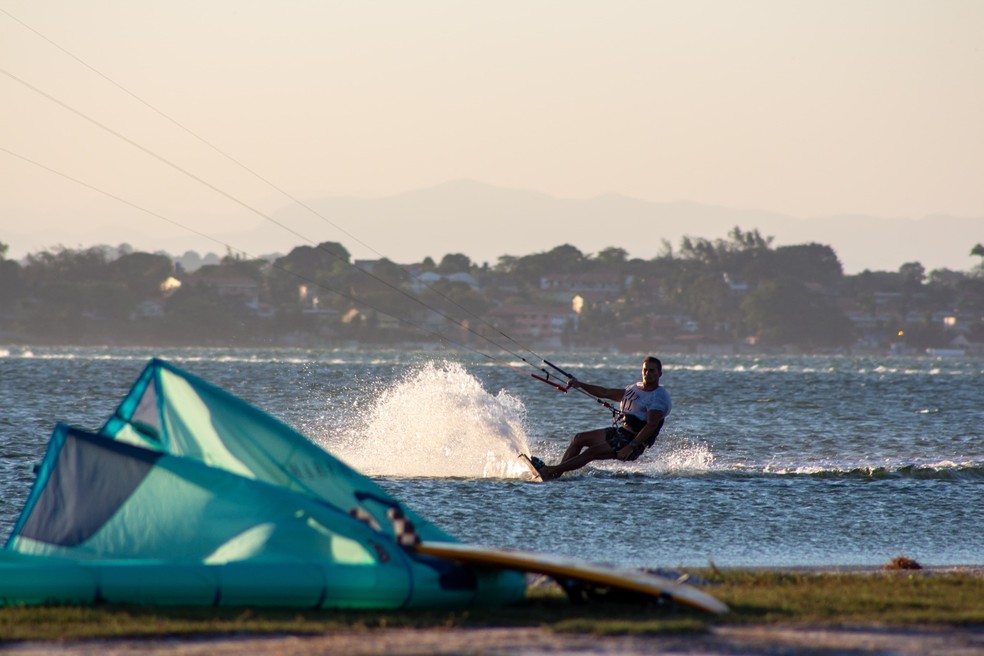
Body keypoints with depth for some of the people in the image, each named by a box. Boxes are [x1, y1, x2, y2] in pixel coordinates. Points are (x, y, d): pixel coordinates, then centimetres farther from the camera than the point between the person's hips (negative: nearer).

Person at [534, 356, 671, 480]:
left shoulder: (660, 397, -11)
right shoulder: (635, 388, 17)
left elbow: (651, 426, -22)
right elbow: (606, 393, 19)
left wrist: (631, 447, -31)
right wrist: (580, 385, 7)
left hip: (633, 440, -9)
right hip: (618, 431, 9)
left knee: (591, 453, -19)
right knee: (579, 439, 1)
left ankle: (549, 471, -21)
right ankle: (557, 472, -6)